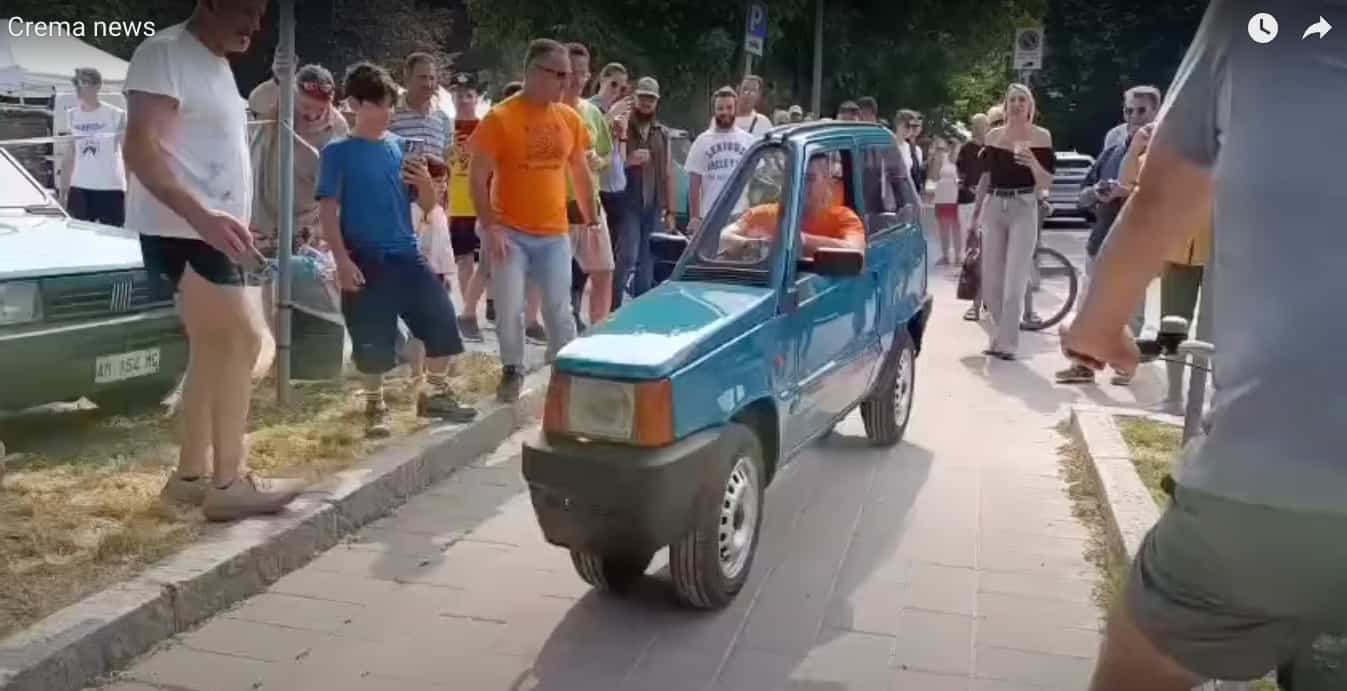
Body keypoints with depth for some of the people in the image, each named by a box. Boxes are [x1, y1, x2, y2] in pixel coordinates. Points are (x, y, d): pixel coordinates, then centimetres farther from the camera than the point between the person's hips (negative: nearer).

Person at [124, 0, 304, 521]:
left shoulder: (218, 65, 17)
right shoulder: (165, 53, -12)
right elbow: (140, 150, -22)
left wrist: (228, 223, 24)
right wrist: (202, 216, -33)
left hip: (212, 233, 10)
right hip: (180, 232, -10)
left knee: (214, 348, 11)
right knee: (242, 341, -12)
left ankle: (191, 474, 19)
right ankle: (229, 482, -6)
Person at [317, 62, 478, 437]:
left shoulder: (402, 147, 8)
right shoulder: (338, 152, -3)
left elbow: (428, 206, 11)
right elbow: (328, 209, -7)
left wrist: (424, 181, -10)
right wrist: (342, 260, -15)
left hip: (407, 254, 4)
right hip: (365, 260, -4)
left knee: (441, 318, -3)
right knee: (372, 340, 1)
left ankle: (436, 393, 16)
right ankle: (375, 406, 22)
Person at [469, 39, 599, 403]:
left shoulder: (570, 118, 5)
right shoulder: (500, 118, -10)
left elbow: (580, 173, 15)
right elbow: (478, 177, -10)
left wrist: (591, 221, 13)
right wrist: (490, 226, -17)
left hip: (555, 233, 3)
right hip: (511, 233, -3)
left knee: (559, 310, 7)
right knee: (509, 309, -1)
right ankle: (512, 371, 19)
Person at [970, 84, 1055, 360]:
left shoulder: (1041, 136, 0)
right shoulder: (993, 136, 9)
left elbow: (1046, 183, -3)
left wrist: (1033, 163, -22)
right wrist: (975, 211, 14)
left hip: (1024, 209, -4)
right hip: (994, 208, 4)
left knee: (1014, 280, -6)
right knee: (990, 279, 6)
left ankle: (1006, 343, -2)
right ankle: (1001, 335, 25)